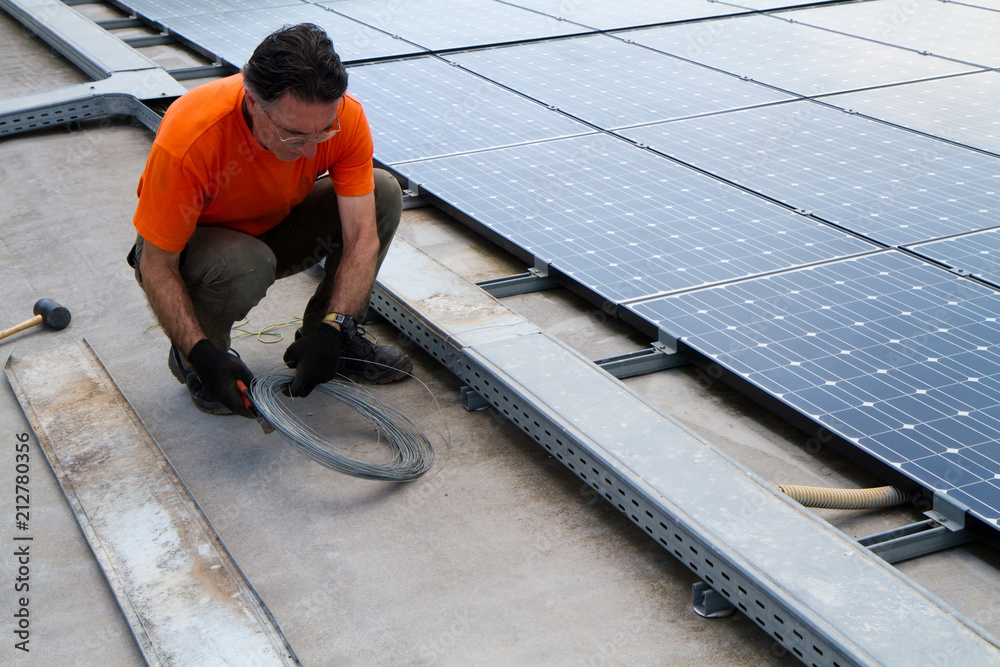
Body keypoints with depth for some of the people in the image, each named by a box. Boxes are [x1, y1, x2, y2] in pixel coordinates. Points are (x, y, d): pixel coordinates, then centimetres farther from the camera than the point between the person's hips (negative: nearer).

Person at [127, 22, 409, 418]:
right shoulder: (189, 137, -38)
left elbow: (363, 235, -24)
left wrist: (334, 329, -35)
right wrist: (201, 353, -38)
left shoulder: (342, 115, -27)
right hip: (187, 244, -4)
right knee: (246, 264, -39)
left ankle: (320, 334, 1)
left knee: (383, 193, -16)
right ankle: (189, 361, -6)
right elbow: (158, 267, -29)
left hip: (274, 228, 4)